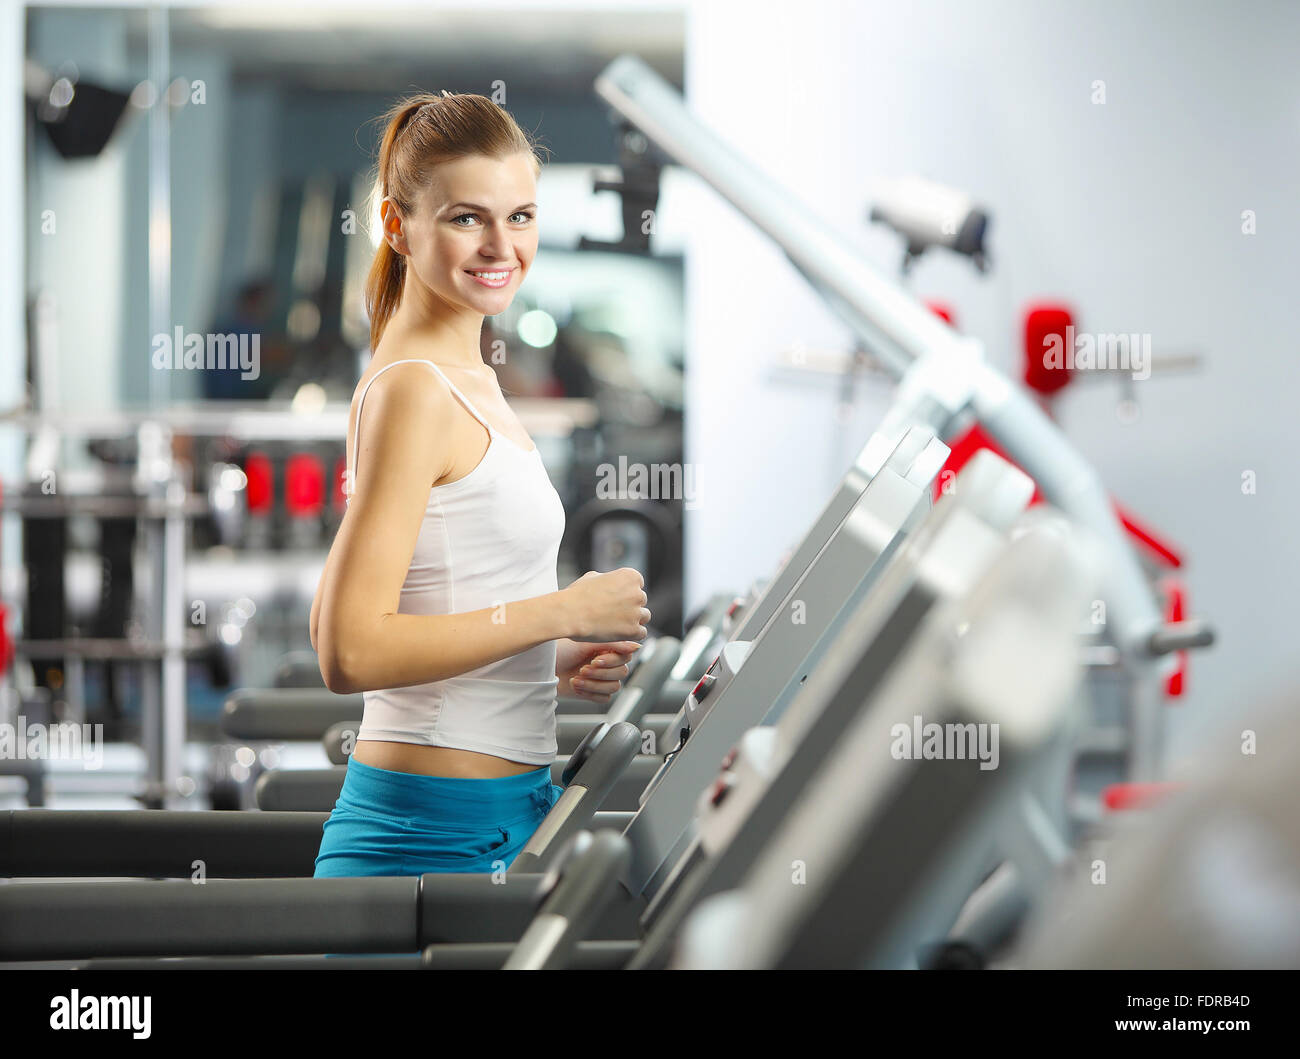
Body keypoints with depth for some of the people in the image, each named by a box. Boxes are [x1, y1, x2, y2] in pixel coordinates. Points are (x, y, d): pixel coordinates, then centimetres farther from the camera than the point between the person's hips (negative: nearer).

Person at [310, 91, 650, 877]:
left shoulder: (467, 378, 16)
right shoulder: (414, 390, -13)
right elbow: (350, 651, -21)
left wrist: (555, 666, 8)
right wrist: (563, 613, -16)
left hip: (505, 824, 9)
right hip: (439, 834, -9)